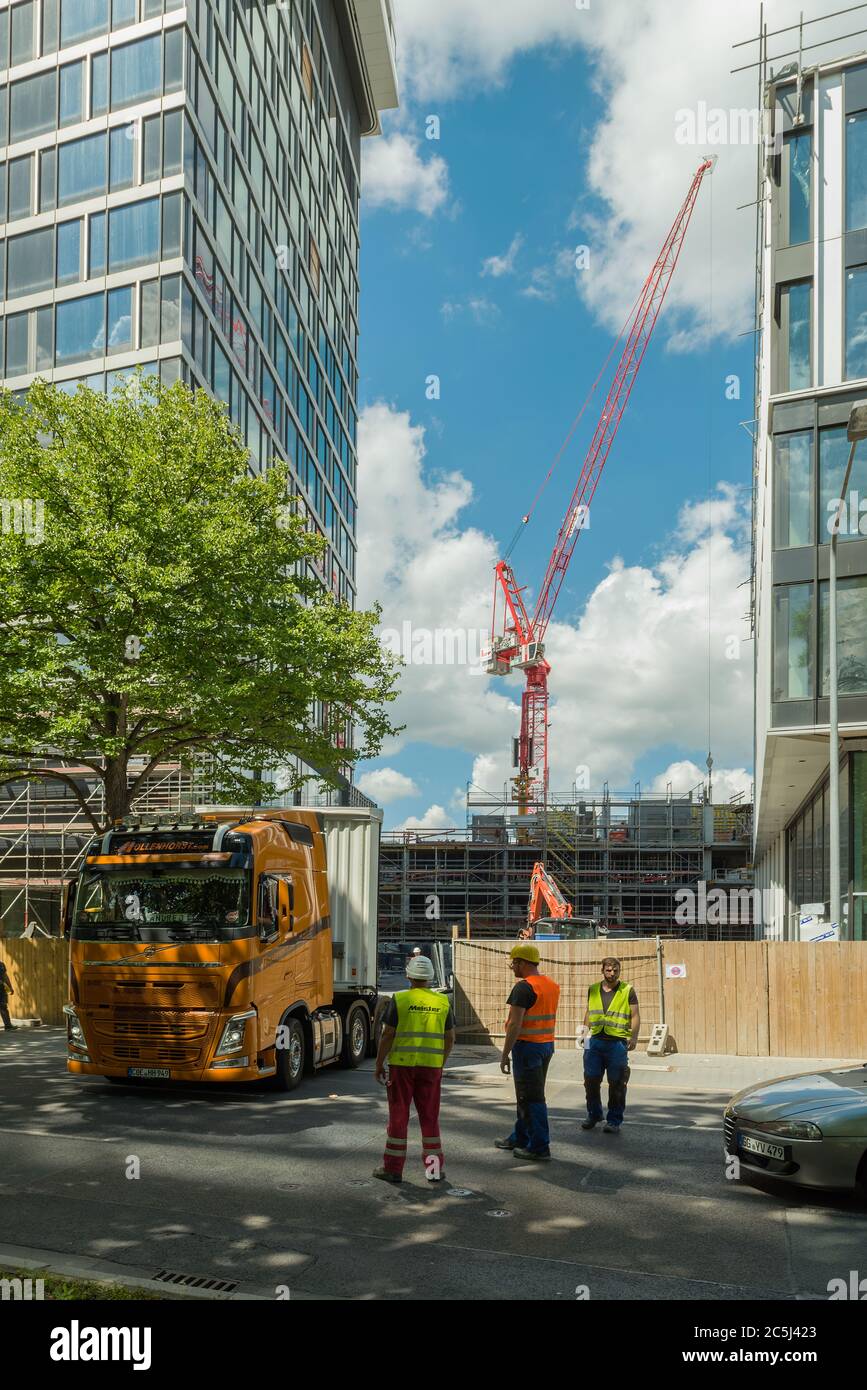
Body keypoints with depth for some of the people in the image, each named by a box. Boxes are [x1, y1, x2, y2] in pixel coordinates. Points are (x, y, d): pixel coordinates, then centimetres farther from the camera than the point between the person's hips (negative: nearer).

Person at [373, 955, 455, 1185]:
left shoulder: (399, 1000, -7)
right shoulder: (442, 1002, 3)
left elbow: (387, 1035, -8)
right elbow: (450, 1039, 8)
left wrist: (379, 1065, 1)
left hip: (402, 1065, -2)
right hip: (431, 1066, 3)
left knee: (398, 1116, 6)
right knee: (430, 1117, 12)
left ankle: (393, 1168, 10)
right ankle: (434, 1168, 14)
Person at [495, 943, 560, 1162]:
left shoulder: (524, 987, -17)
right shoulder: (552, 985, 10)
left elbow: (515, 1024, -20)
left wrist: (505, 1055, -16)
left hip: (527, 1046, -9)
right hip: (547, 1045, 9)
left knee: (531, 1098, -2)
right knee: (528, 1095, 19)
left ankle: (539, 1148, 1)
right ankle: (520, 1138, 30)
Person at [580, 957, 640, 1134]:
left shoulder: (628, 991, 1)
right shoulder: (593, 990, 11)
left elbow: (635, 1015, -1)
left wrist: (634, 1037, -13)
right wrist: (585, 1031, 10)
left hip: (617, 1042, -3)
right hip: (595, 1040, 3)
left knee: (617, 1083, 1)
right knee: (591, 1080, 6)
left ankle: (614, 1121, 11)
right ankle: (594, 1115, 24)